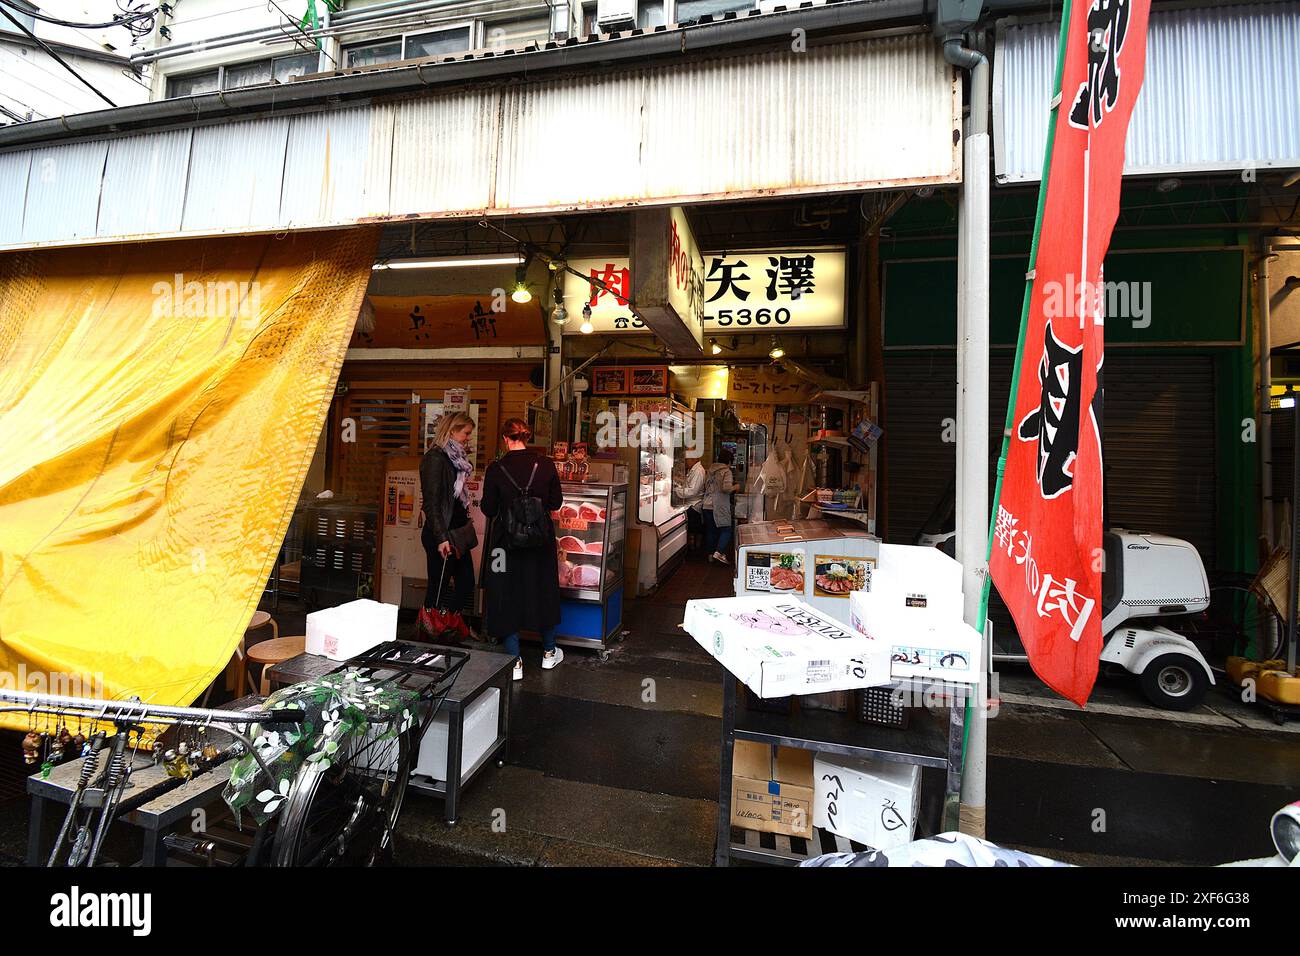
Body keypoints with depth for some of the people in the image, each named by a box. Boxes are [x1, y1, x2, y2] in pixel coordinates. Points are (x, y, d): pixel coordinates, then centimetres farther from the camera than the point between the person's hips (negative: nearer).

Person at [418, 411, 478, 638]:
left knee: (466, 583, 13)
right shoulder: (435, 458, -14)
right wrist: (441, 538, -23)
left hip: (458, 533, 9)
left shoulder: (456, 458, 12)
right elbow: (431, 502, -19)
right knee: (438, 587, 2)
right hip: (441, 535, -9)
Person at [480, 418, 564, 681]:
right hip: (541, 539, 2)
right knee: (543, 591, 19)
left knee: (507, 594, 12)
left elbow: (488, 509, -6)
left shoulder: (496, 468, -12)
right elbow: (556, 503, -1)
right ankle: (549, 653, 34)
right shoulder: (545, 464, -9)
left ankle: (514, 662, 17)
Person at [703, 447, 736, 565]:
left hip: (707, 505, 7)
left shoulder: (710, 470, 13)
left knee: (711, 530, 13)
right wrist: (734, 487, -3)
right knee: (726, 530, 1)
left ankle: (711, 553, 19)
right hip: (719, 506, -7)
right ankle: (719, 552, -13)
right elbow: (726, 488, -20)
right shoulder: (727, 471, -8)